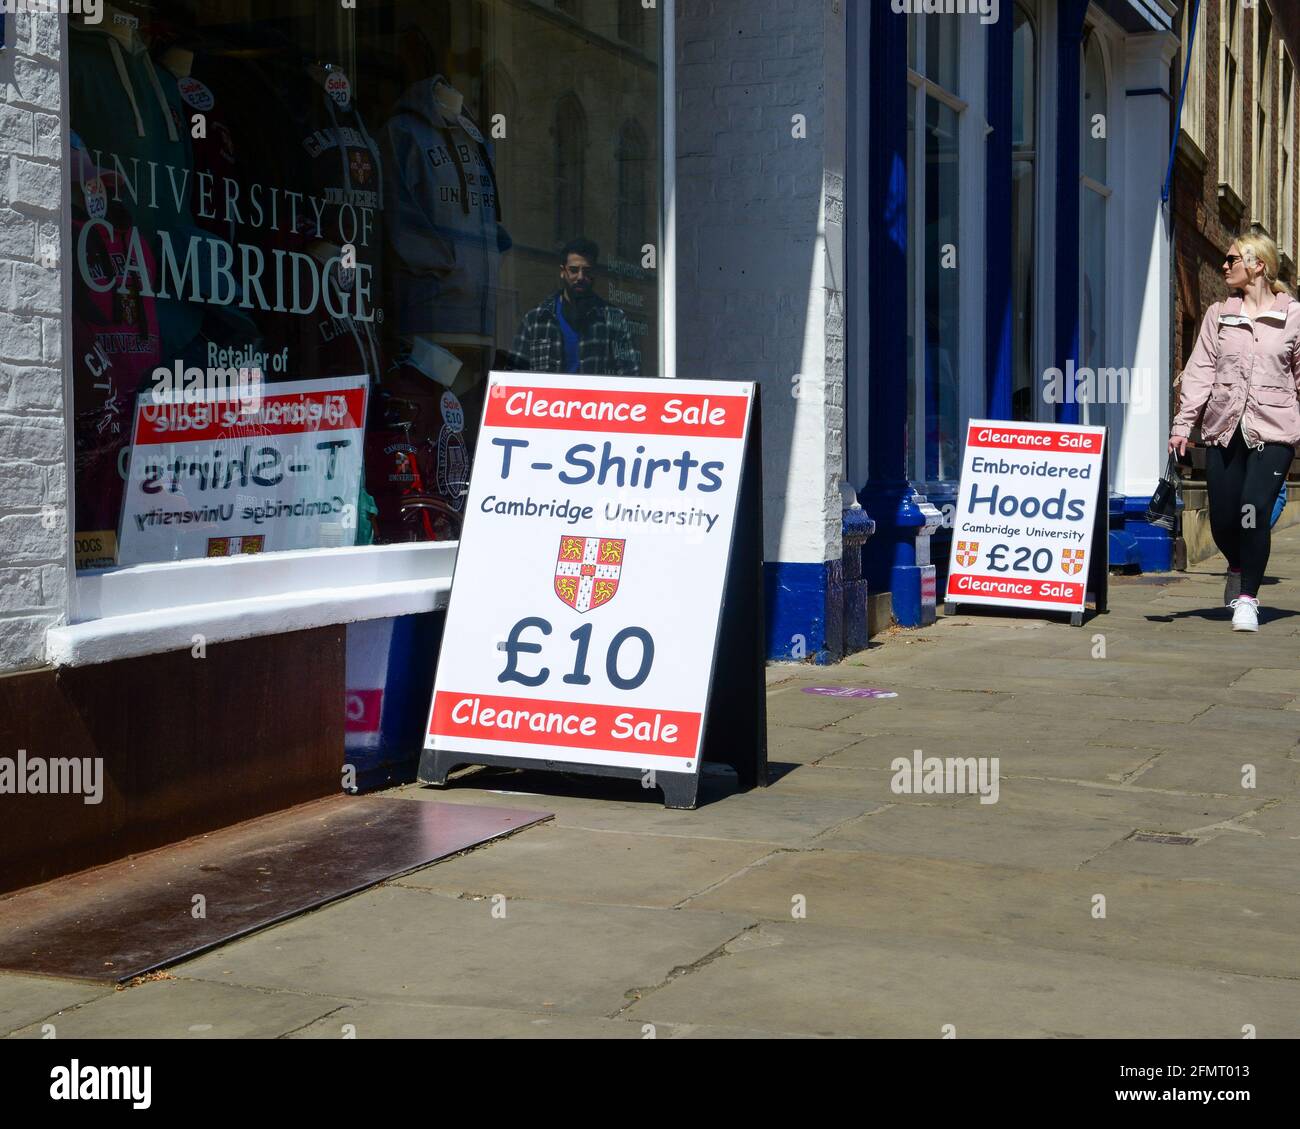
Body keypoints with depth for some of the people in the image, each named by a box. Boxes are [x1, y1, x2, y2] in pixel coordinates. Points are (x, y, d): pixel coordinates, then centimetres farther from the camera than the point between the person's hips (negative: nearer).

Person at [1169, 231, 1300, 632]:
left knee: (1255, 510, -16)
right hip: (1224, 430, 3)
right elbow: (1200, 371, 5)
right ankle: (1238, 569, 35)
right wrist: (1182, 424, -4)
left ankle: (1247, 598, -2)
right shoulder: (1218, 314, 10)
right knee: (1222, 520, 2)